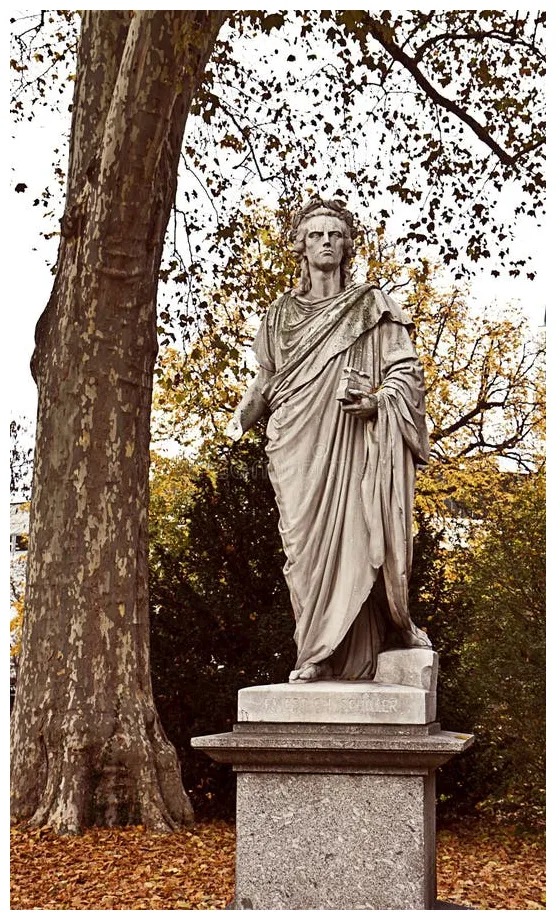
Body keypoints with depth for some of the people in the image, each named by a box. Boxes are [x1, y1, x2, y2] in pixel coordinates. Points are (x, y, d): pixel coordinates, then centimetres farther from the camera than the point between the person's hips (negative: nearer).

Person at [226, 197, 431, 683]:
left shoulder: (372, 306, 9)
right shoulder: (282, 312, 17)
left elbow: (407, 370, 4)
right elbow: (267, 377, 24)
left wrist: (376, 401, -15)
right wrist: (245, 413, 6)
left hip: (353, 442, -2)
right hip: (298, 445, 3)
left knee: (352, 537, -12)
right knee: (306, 545, -5)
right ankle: (318, 655, -3)